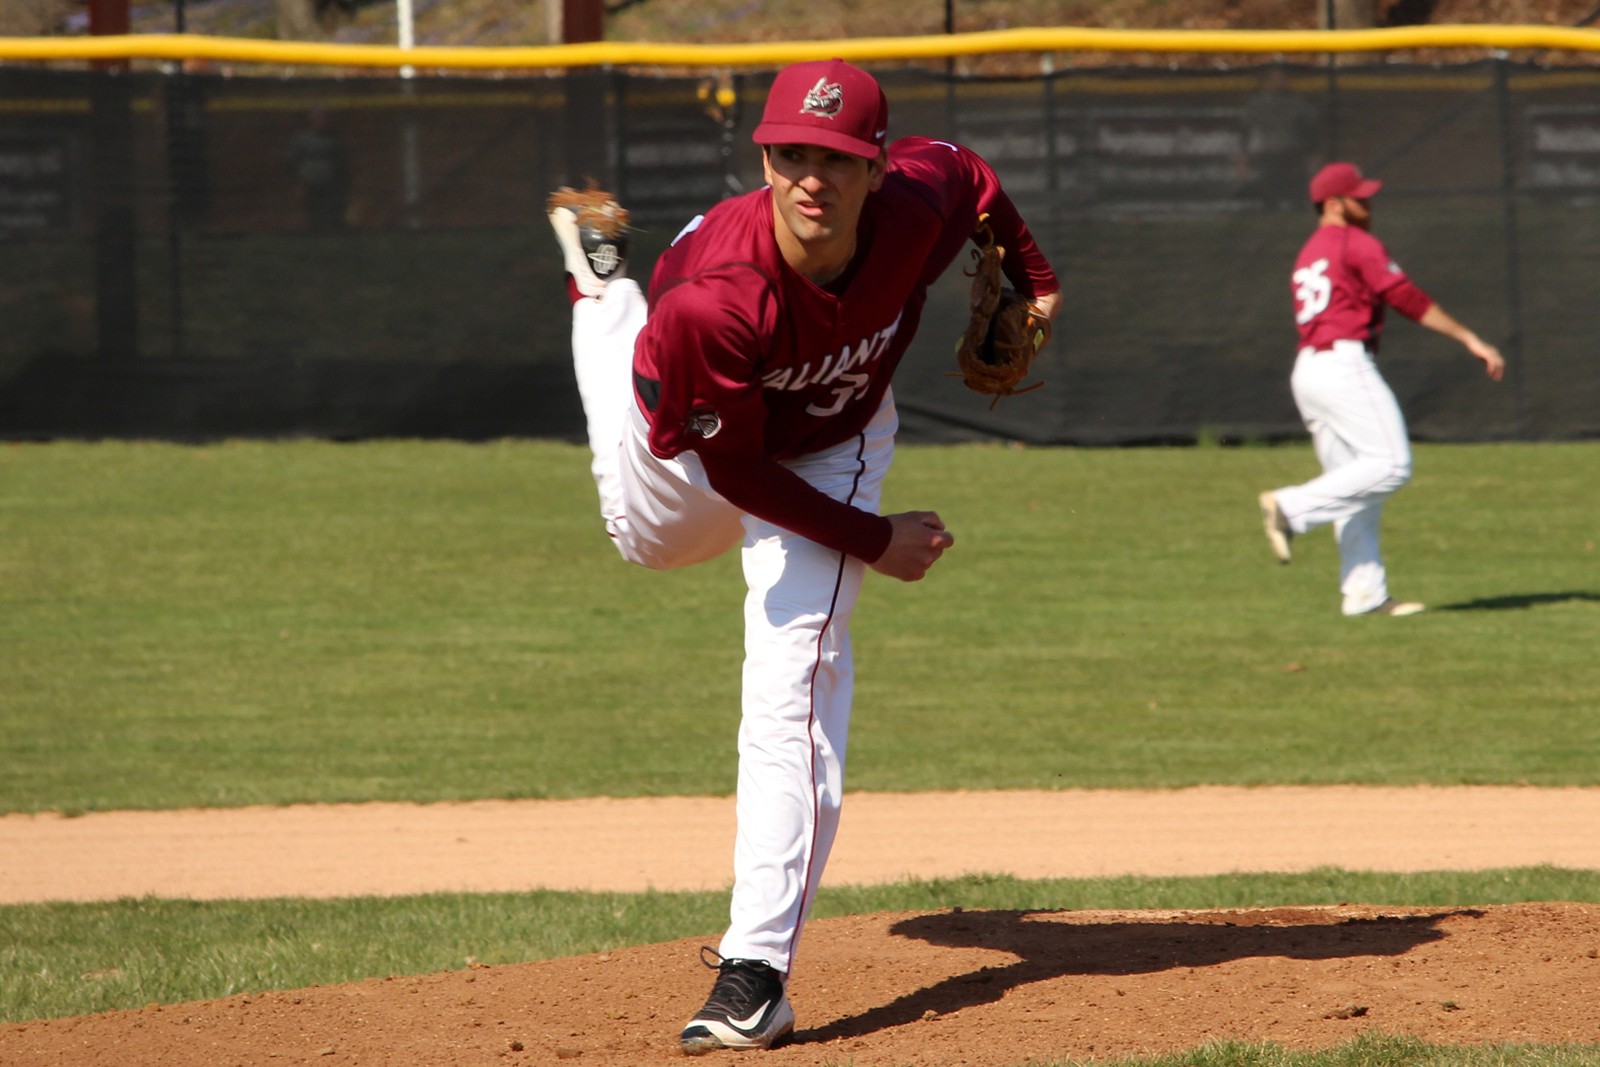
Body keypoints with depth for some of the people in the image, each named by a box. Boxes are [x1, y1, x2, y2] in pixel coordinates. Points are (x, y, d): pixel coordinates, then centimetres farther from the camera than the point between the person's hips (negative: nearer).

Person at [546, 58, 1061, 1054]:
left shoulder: (917, 209, -35)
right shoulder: (709, 300, -44)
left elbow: (968, 172, -7)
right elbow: (738, 472, -30)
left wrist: (1035, 281, 4)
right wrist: (875, 542, -23)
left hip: (833, 447, 1)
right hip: (694, 439, 0)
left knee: (794, 683, -16)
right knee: (649, 536, 36)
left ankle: (757, 974, -17)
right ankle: (603, 281, 60)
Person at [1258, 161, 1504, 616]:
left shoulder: (1308, 255, 23)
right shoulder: (1357, 243, -4)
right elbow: (1408, 299, -9)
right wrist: (1470, 339, -8)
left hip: (1306, 369, 10)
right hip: (1345, 363, -10)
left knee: (1356, 485, 7)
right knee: (1391, 464, -14)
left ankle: (1365, 595, 2)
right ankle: (1292, 508, -18)